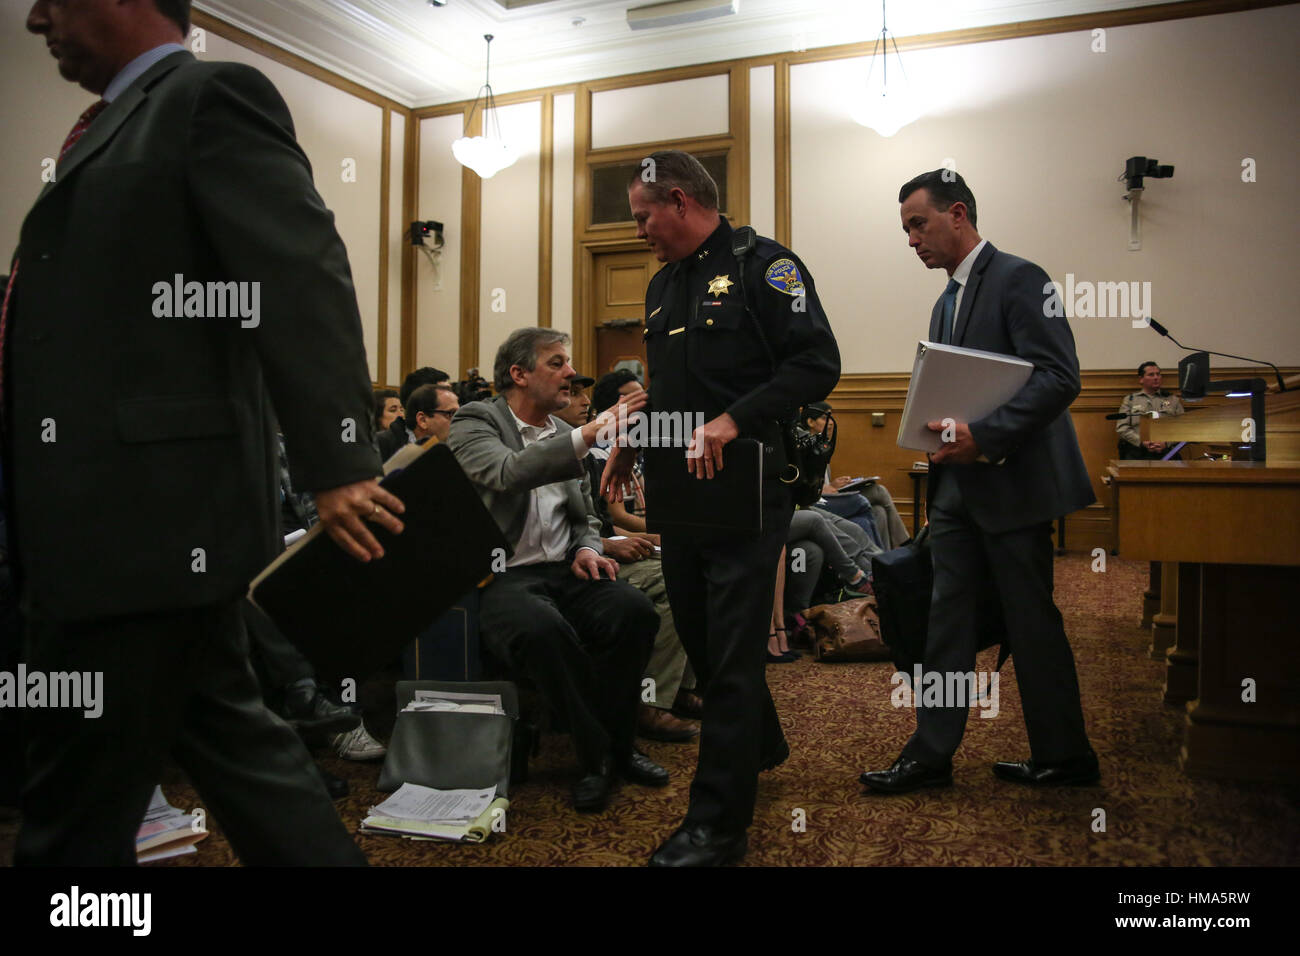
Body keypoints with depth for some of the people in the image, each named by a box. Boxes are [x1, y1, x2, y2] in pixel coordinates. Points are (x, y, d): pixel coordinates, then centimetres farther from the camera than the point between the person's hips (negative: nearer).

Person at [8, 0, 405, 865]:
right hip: (129, 511, 9)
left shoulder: (213, 96, -7)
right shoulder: (120, 124, 21)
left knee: (77, 810, 3)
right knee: (225, 736, 16)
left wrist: (337, 466, -24)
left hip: (147, 512, -9)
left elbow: (304, 278, -18)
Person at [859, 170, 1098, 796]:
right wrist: (943, 435, 2)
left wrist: (984, 437, -25)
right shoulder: (946, 303, 17)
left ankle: (1064, 756, 21)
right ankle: (931, 753, 17)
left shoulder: (1018, 280, -9)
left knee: (1032, 622, 3)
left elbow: (1059, 377, -18)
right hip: (958, 486, 8)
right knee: (947, 618, 9)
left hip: (1013, 484, -8)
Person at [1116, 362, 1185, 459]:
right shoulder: (1130, 399, 17)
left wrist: (1166, 443, -9)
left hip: (1165, 451, 1)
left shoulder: (1174, 400, 20)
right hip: (1136, 449, -1)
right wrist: (1142, 442, -8)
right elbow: (1122, 428, 6)